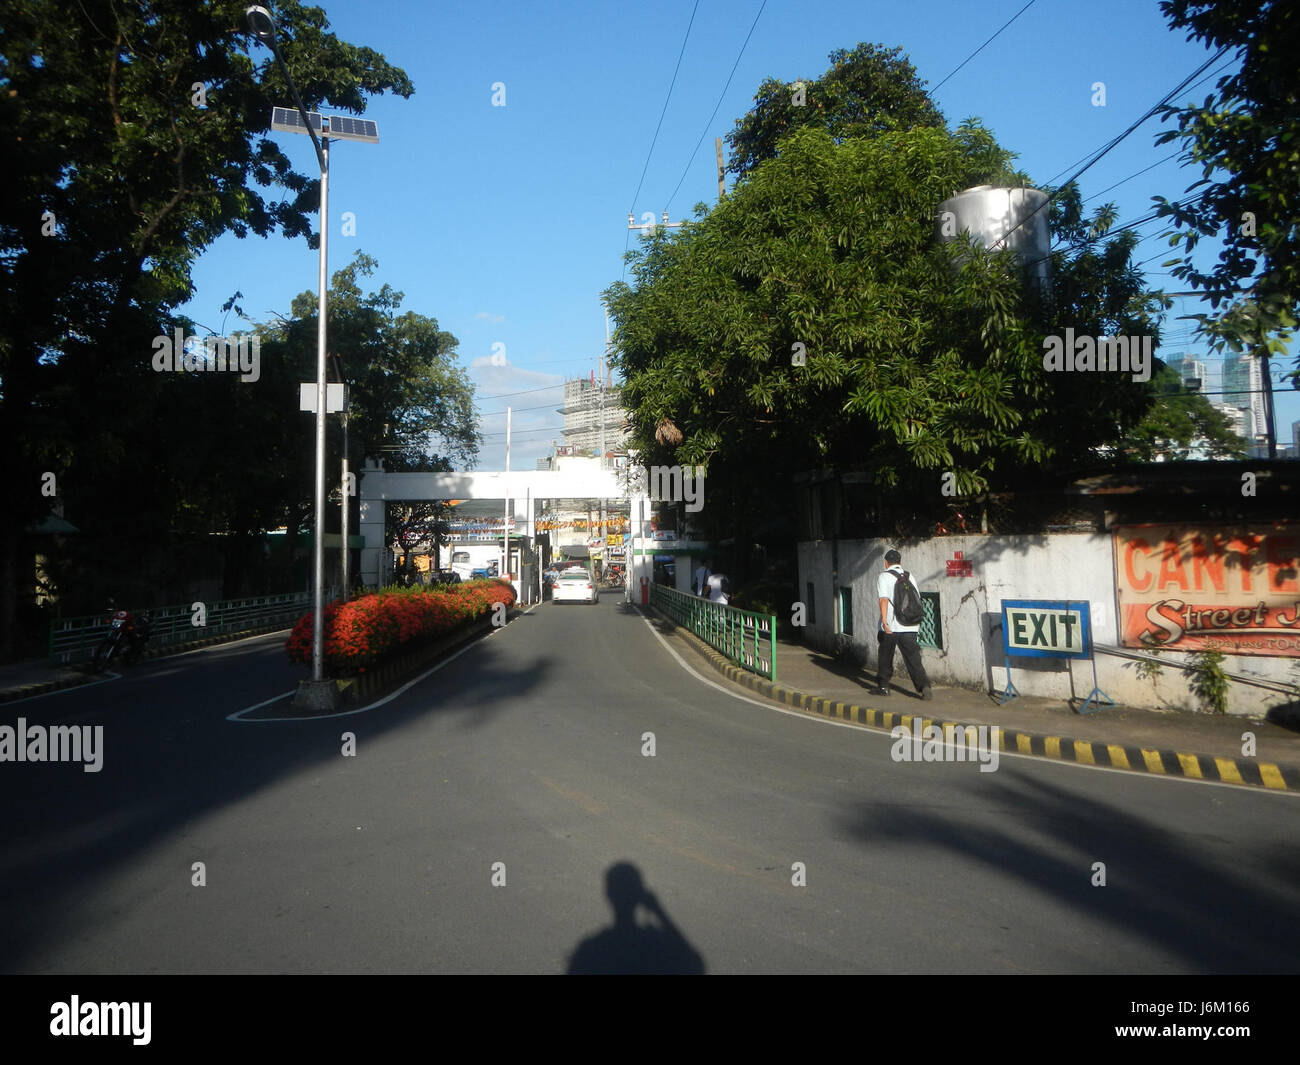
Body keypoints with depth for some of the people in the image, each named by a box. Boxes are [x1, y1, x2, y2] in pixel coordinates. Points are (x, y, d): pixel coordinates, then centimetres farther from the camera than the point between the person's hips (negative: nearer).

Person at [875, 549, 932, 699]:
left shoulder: (884, 577, -4)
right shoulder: (910, 576, 11)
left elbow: (884, 599, -16)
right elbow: (918, 599, 13)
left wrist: (884, 621, -23)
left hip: (890, 626, -3)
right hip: (910, 626, 3)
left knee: (885, 658, 14)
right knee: (913, 658, 3)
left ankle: (884, 687, 21)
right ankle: (924, 686, -13)